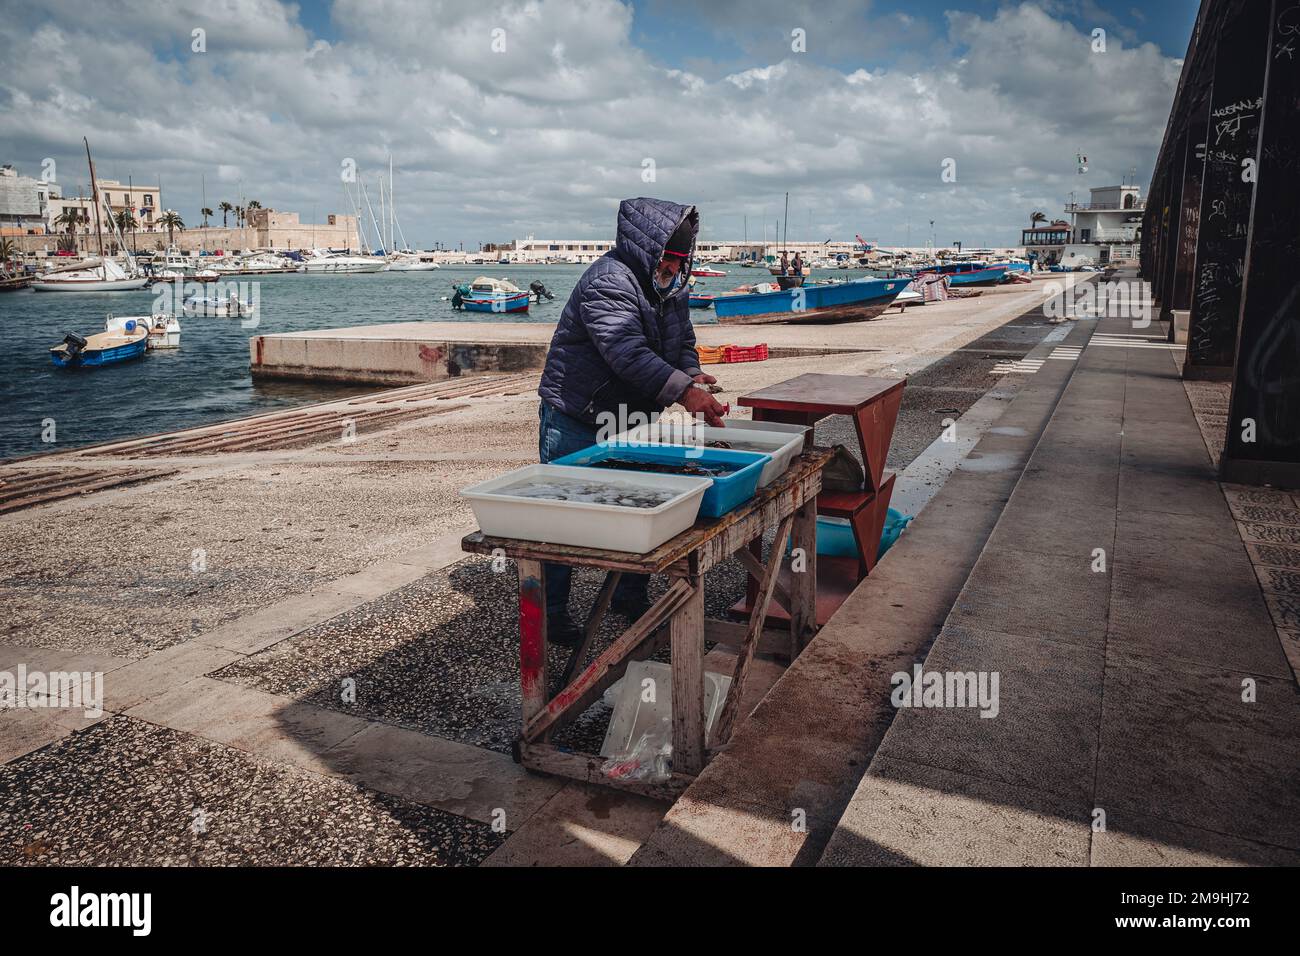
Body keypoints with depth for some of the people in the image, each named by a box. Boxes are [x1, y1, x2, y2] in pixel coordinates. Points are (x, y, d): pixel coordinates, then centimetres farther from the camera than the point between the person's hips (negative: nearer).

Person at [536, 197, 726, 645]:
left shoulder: (669, 287, 7)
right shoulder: (608, 282, -23)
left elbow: (683, 344, 12)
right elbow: (629, 354, -35)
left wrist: (691, 374, -11)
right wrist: (682, 390, -42)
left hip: (632, 421, 8)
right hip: (575, 424, -8)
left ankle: (630, 595, 30)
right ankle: (551, 613, 14)